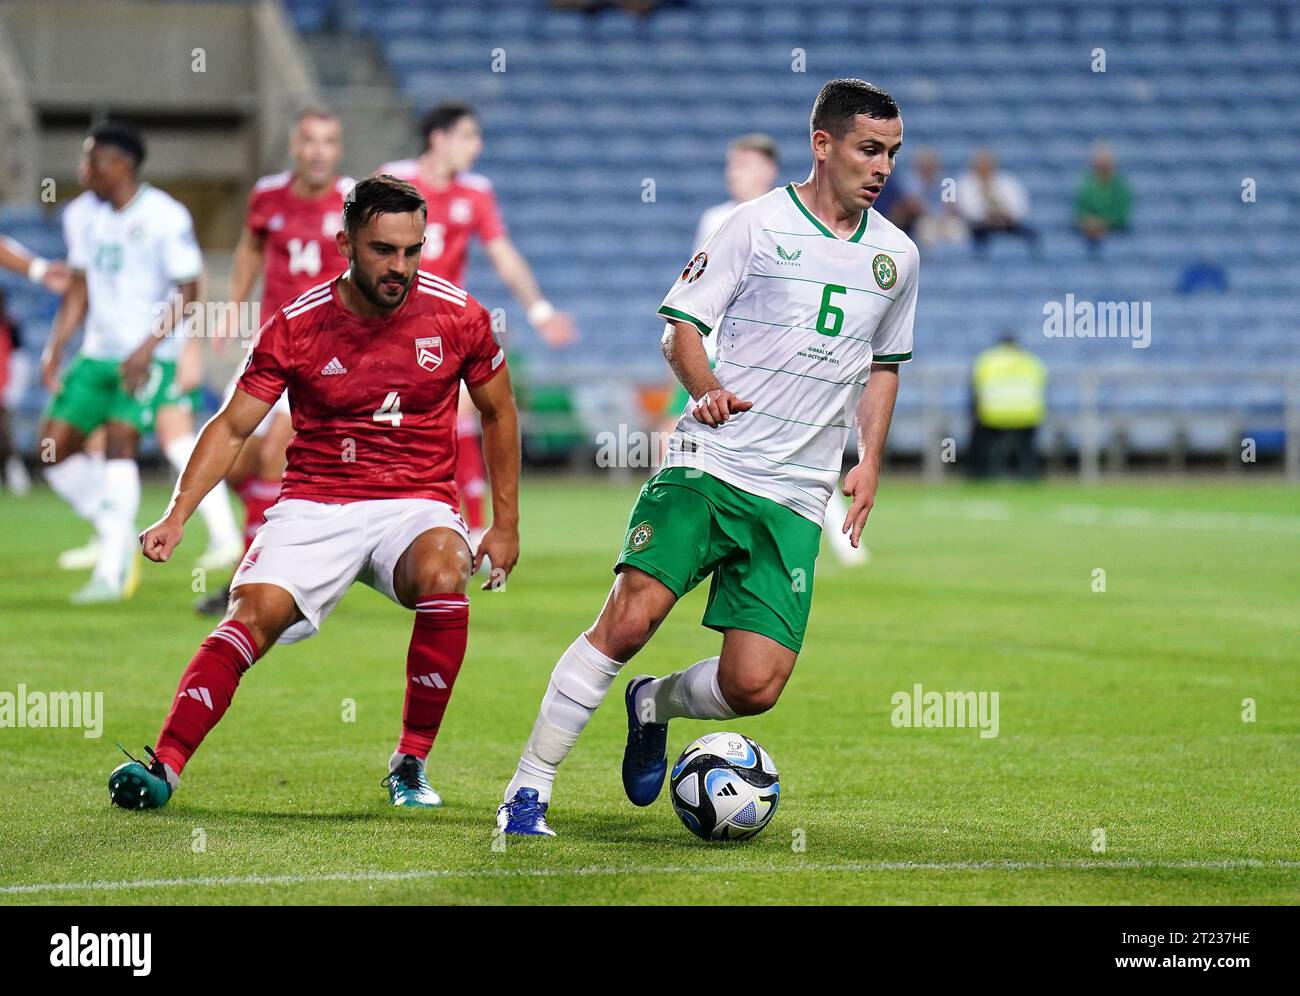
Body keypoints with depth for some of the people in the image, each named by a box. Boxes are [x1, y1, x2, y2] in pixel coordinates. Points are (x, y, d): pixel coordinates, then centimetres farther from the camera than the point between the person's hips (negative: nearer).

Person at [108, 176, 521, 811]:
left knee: (443, 575, -32)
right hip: (314, 504, 0)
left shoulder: (457, 316, -2)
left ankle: (411, 764, -17)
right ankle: (164, 765, -24)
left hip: (416, 506, 0)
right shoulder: (298, 325, -5)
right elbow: (232, 427, 0)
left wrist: (506, 524, 10)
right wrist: (178, 514, -13)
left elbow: (498, 413, 13)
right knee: (255, 611, -25)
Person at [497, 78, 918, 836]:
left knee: (755, 687, -9)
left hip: (796, 501, 4)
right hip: (707, 467, -4)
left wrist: (870, 463, 14)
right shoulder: (758, 224, 0)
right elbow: (683, 325, 1)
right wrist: (707, 389, -20)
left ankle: (656, 706, 25)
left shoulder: (897, 256, 13)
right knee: (629, 619, -20)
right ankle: (529, 789, -9)